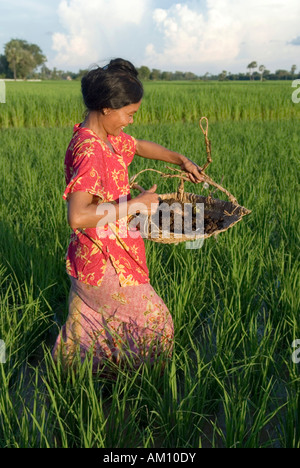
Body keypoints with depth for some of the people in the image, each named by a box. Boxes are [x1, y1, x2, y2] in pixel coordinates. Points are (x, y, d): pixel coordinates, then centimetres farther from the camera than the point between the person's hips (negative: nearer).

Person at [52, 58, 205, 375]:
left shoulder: (107, 137, 3)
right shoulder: (89, 150, -27)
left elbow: (139, 146, 24)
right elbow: (77, 216, -37)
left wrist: (180, 159, 12)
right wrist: (135, 204, -30)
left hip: (92, 257, 9)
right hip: (104, 262, -9)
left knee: (86, 323, 27)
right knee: (153, 319, 9)